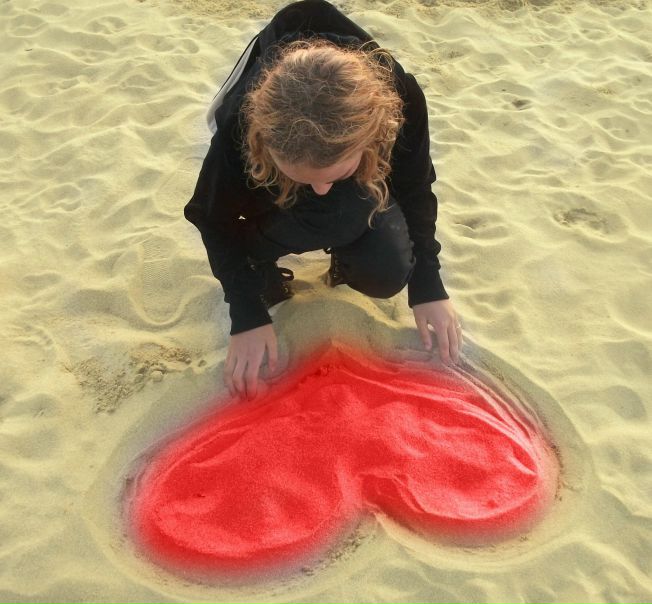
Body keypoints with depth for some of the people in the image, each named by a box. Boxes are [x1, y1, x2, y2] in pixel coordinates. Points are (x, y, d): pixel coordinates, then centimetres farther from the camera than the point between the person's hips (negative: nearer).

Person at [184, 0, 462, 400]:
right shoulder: (240, 125, -40)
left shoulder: (399, 99, -36)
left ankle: (342, 260, 9)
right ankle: (259, 269, -6)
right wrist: (249, 315, -27)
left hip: (359, 192, 2)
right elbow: (214, 220, -22)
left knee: (387, 274, -24)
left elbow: (415, 191, -17)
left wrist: (427, 285, -18)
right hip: (270, 198, -1)